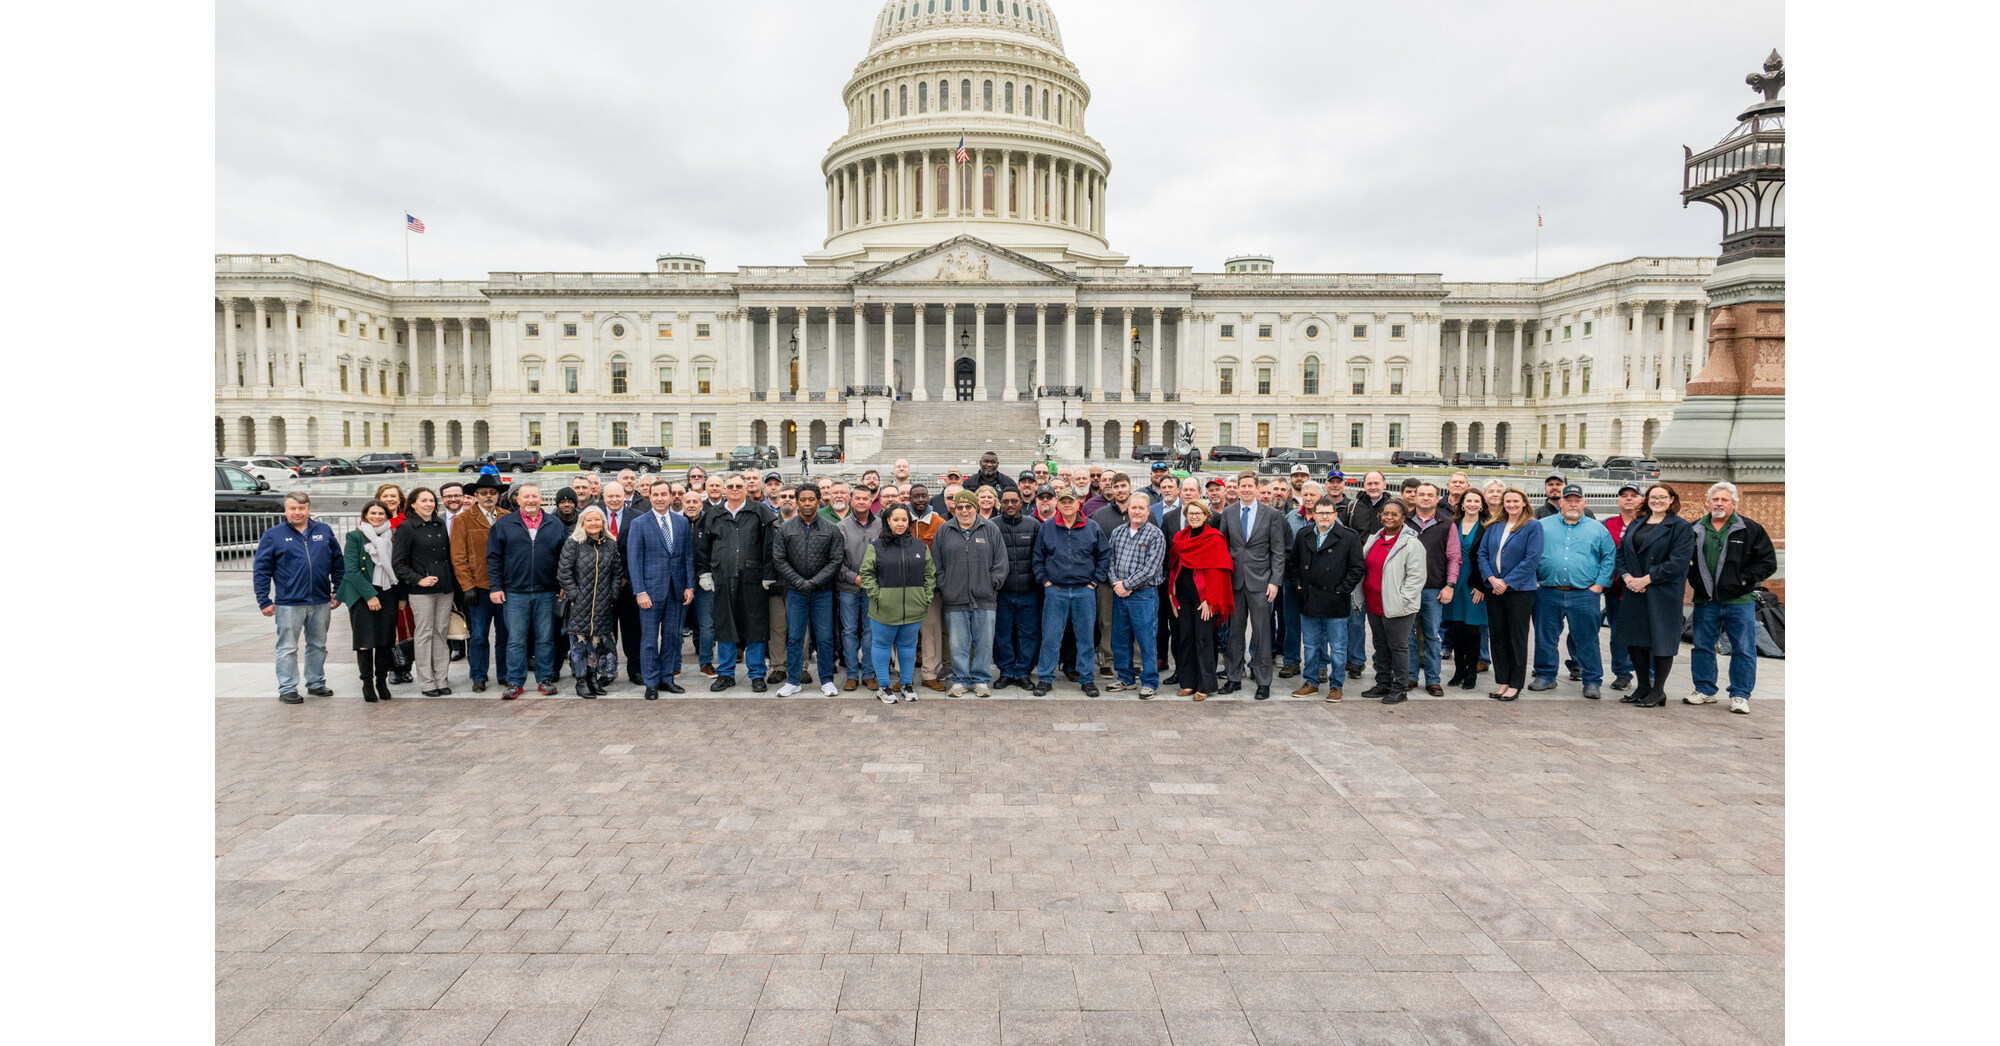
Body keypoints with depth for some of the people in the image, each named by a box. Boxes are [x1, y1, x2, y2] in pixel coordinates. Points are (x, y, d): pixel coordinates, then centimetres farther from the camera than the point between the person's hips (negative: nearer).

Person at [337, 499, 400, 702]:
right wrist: (369, 595, -13)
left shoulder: (392, 536, 10)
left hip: (387, 594, 3)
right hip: (362, 596, -3)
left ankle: (382, 681, 15)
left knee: (385, 640, 5)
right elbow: (351, 570, -7)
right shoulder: (355, 537, -2)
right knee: (365, 641, -2)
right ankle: (367, 683, 9)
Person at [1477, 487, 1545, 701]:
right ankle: (1502, 682, 17)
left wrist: (1507, 582, -14)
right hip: (1494, 589, 5)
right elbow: (1482, 553, 8)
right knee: (1498, 637, 8)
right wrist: (1492, 579, -8)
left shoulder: (1533, 526, -4)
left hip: (1519, 589, -5)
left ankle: (1515, 685, 9)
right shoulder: (1494, 526, 11)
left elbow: (1532, 559, -11)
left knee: (1517, 639, 2)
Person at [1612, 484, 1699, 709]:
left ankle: (1658, 691, 11)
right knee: (1635, 639, 9)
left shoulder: (1682, 527, -4)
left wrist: (1646, 579, -17)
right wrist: (1626, 576, -5)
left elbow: (1679, 562, -14)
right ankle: (1643, 686, 22)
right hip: (1634, 591, 6)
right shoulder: (1635, 525, 15)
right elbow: (1621, 552, 13)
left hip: (1663, 593, -6)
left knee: (1661, 640, 0)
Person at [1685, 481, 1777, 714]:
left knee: (1743, 649, 3)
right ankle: (1704, 690, 21)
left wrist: (1744, 580, -10)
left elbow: (1768, 561, -1)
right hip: (1705, 601, 3)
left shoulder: (1750, 529, -1)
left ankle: (1740, 695, 12)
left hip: (1739, 601, -3)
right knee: (1702, 646, 9)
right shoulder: (1697, 530, 8)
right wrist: (1694, 579, 3)